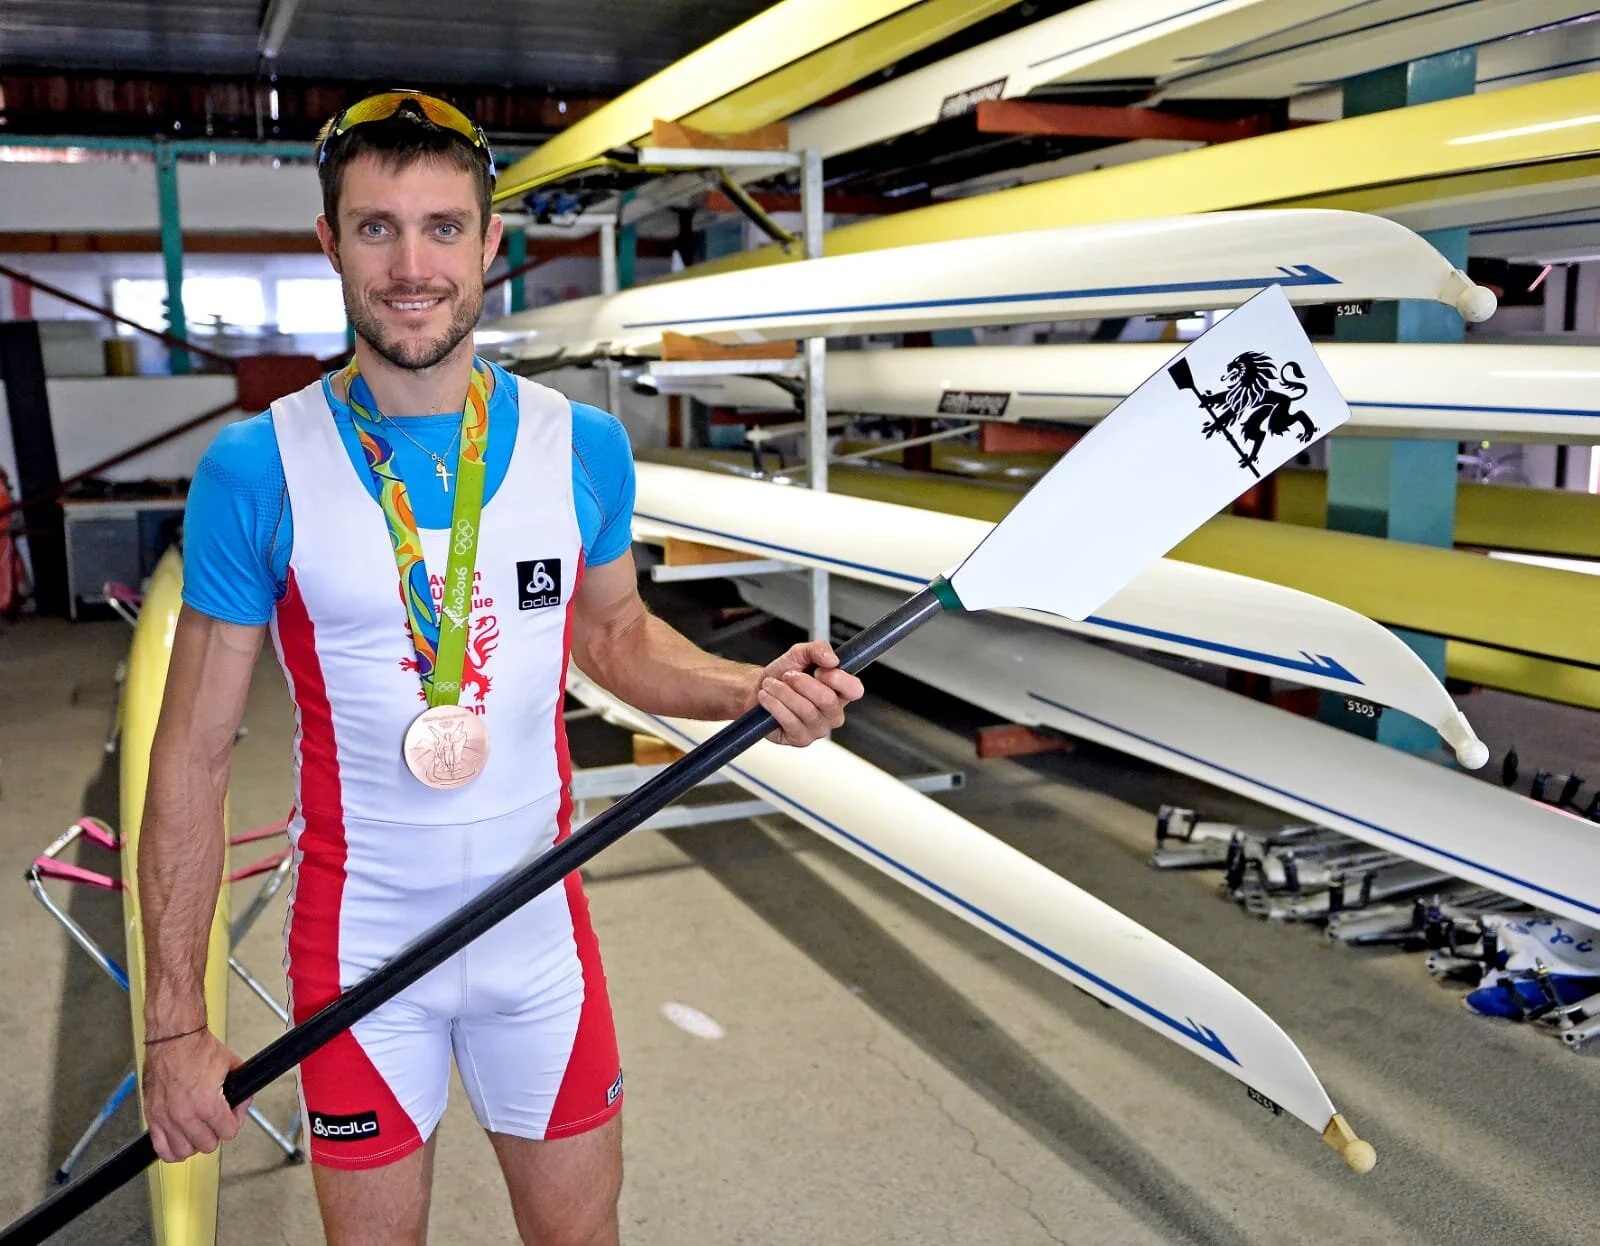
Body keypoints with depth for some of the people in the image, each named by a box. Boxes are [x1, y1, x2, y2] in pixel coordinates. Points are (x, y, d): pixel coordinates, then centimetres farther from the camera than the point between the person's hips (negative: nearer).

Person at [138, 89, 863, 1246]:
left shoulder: (583, 446, -5)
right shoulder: (257, 469, -12)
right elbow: (193, 755, -8)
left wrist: (754, 687, -10)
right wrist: (176, 1021, -8)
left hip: (541, 933, 2)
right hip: (357, 946, -1)